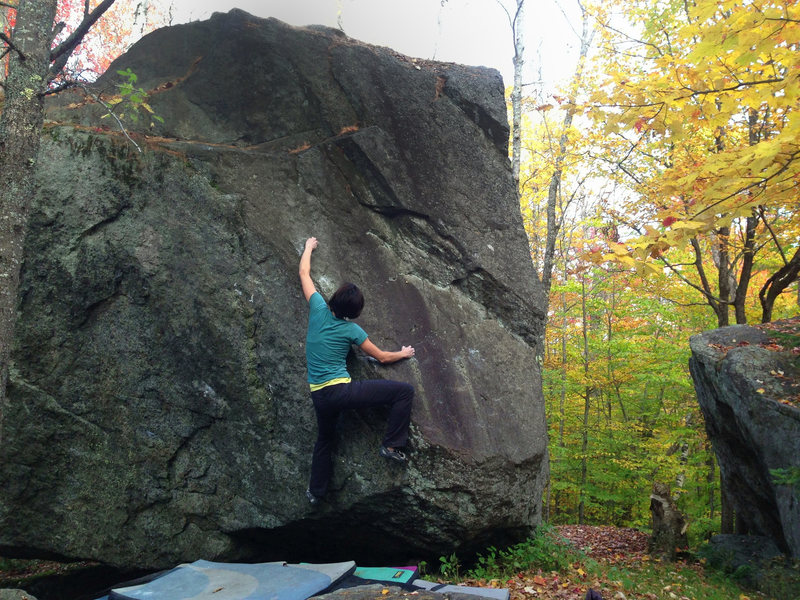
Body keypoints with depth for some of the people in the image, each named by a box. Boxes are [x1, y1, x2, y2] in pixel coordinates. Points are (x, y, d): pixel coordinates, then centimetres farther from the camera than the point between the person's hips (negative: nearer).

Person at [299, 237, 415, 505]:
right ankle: (391, 446, -1)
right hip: (342, 390, -6)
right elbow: (382, 357, 6)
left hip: (319, 396, 6)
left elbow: (304, 274, 14)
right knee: (404, 391, -3)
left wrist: (308, 247, 30)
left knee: (324, 439, 30)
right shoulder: (351, 330, -7)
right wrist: (403, 354, 24)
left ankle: (316, 491, 42)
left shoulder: (318, 309, -1)